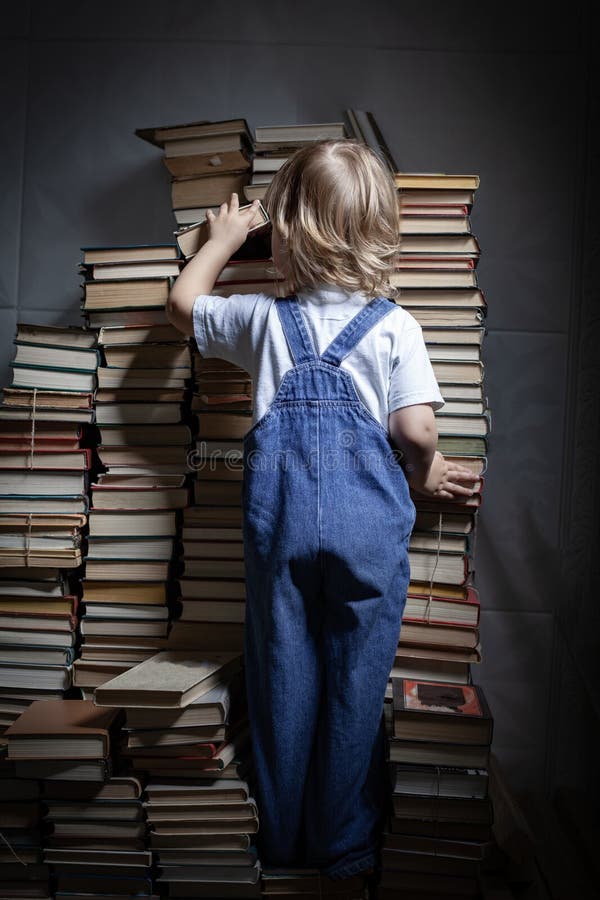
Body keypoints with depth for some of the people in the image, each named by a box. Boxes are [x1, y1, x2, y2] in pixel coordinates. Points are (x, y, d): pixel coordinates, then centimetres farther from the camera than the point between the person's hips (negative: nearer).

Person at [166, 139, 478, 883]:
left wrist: (223, 240, 36)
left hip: (279, 514, 2)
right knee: (355, 682, 10)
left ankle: (281, 838, 30)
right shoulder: (396, 326, -1)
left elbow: (182, 302, 23)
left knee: (283, 676, 14)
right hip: (368, 518, -1)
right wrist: (425, 474, 12)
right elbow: (417, 430, -9)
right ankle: (344, 847, 25)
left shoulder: (263, 319, 6)